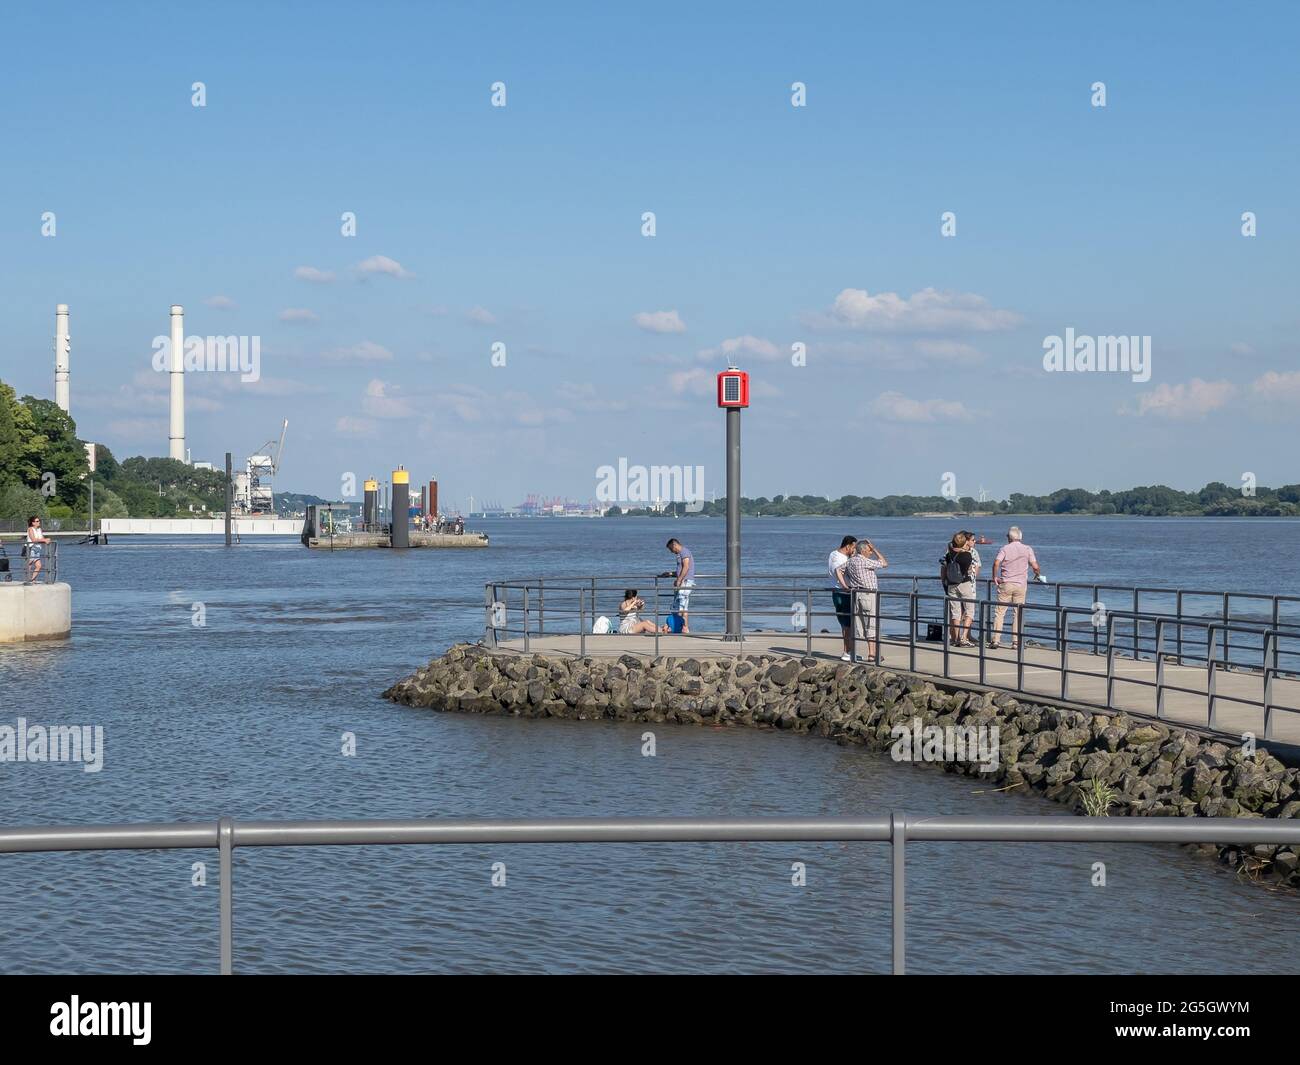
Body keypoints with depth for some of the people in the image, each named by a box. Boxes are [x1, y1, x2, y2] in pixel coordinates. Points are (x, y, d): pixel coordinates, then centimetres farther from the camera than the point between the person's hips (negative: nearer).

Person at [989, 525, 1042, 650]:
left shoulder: (1005, 549, 0)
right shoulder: (1027, 549, 3)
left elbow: (996, 563, -15)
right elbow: (1035, 566, -3)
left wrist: (995, 577, -1)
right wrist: (1038, 575, 18)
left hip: (1006, 584, -1)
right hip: (1021, 584, 1)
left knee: (1000, 612, 4)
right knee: (1018, 614, 7)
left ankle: (995, 640, -1)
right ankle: (1016, 642, 3)